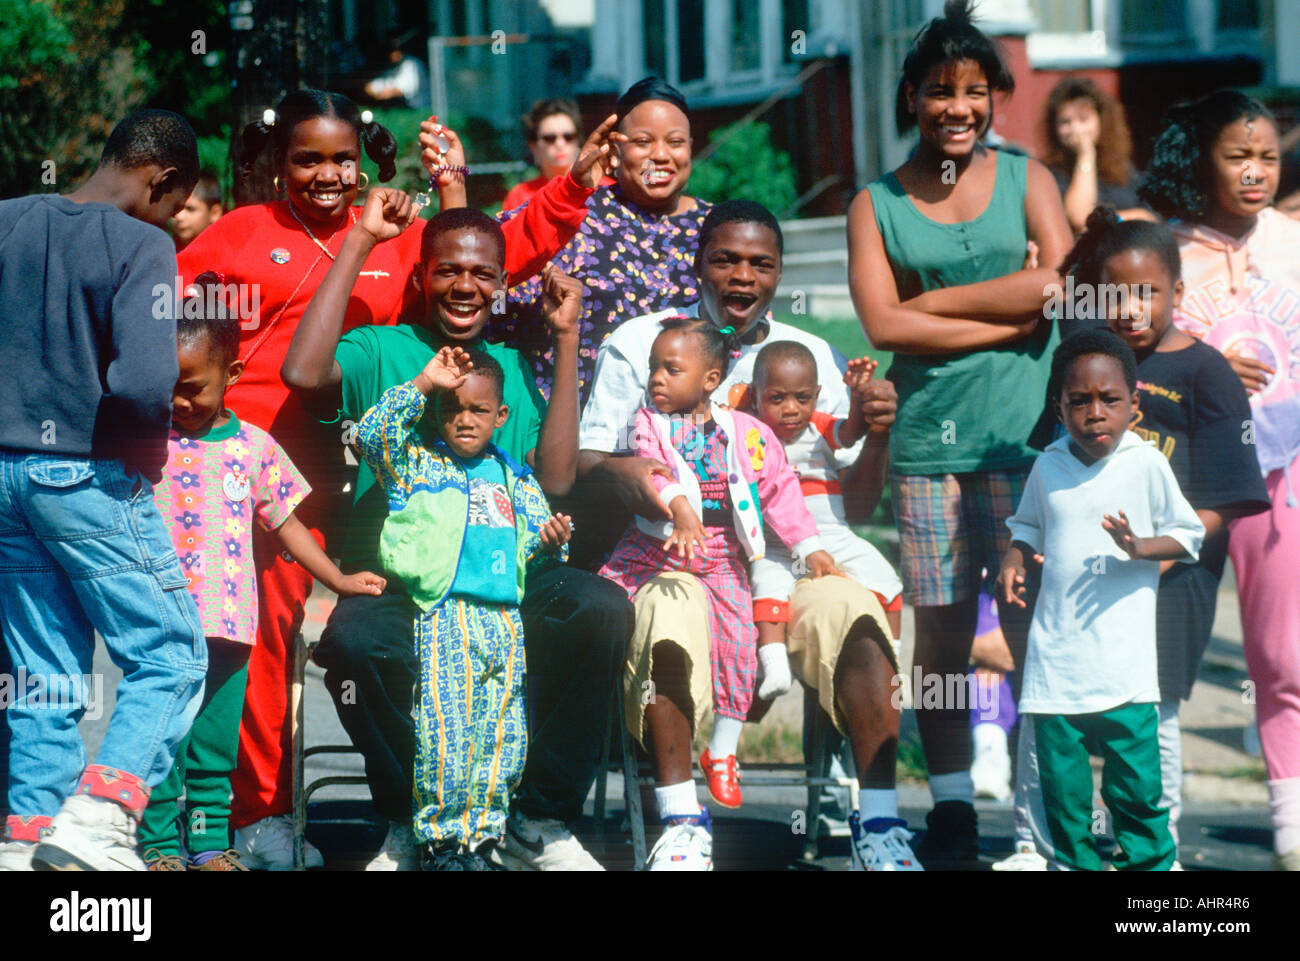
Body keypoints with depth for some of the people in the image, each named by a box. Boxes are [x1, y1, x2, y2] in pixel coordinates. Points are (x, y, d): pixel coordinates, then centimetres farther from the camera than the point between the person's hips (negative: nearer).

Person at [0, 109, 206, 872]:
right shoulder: (141, 245, -13)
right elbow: (144, 380, -25)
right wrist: (150, 434, -5)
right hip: (94, 480, -7)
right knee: (171, 658, 3)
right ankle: (97, 817, -11)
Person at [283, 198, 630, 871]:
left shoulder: (515, 368, 19)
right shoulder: (379, 352, 10)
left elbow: (555, 479, 3)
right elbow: (304, 374, -14)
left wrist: (566, 339, 5)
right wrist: (360, 240, -7)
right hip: (396, 582, -2)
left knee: (600, 607, -29)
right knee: (353, 636, -37)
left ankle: (541, 823, -12)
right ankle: (411, 824, -10)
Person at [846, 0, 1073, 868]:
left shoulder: (1027, 180, 9)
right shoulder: (878, 204, 9)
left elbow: (1062, 284, -5)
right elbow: (882, 324, -3)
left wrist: (936, 301, -4)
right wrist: (1010, 315, -7)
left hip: (1024, 438, -1)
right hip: (927, 443, 1)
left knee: (1034, 631, -2)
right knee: (941, 636, 2)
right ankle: (952, 809, 9)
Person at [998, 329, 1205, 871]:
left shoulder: (1146, 465, -3)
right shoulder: (1048, 466, 6)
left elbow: (1188, 535, 2)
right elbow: (1028, 525, 22)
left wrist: (1140, 548, -16)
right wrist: (1012, 562, 3)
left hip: (1124, 656, -3)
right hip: (1057, 650, 3)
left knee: (1135, 769, -4)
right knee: (1060, 769, 3)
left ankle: (1149, 859, 13)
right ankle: (1074, 861, 17)